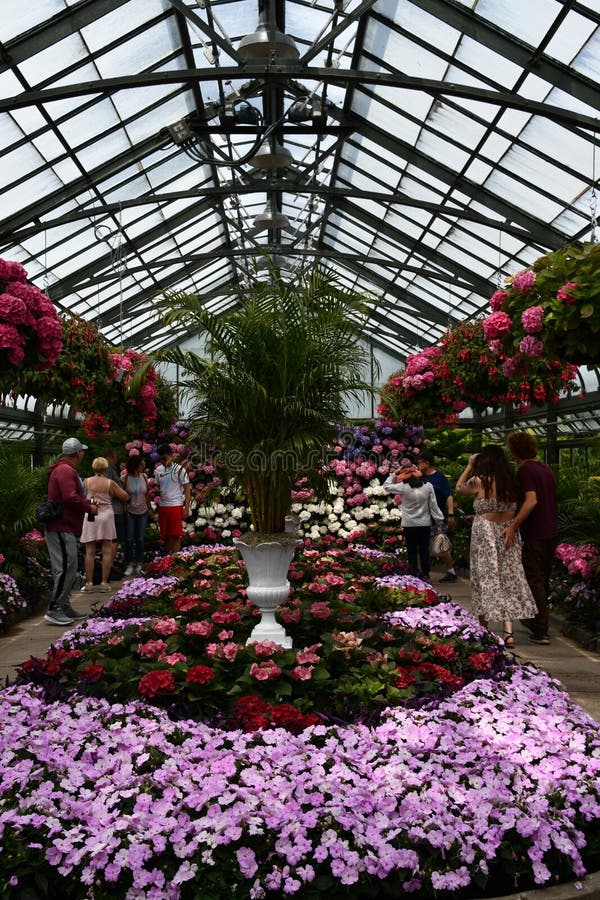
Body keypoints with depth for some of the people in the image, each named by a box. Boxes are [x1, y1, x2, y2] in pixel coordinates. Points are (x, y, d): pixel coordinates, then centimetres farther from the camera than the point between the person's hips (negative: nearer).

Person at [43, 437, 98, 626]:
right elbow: (70, 498, -25)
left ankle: (64, 608, 21)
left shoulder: (66, 469, 19)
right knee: (66, 569, -10)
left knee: (68, 570, 14)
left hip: (63, 528, 11)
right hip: (61, 528, -11)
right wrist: (89, 508, -12)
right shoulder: (65, 470, -16)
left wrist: (87, 503, 11)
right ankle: (54, 610, -5)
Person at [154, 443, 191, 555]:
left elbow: (187, 489, -5)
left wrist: (186, 508, -10)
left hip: (176, 506, -5)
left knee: (176, 536, -4)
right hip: (162, 507, 5)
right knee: (166, 536, 9)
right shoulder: (158, 470, 10)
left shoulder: (179, 469, -5)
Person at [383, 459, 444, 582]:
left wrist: (395, 474, 9)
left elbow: (386, 486, 4)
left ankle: (414, 574, 15)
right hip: (425, 524, 2)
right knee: (424, 550, 10)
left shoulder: (403, 488, -11)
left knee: (412, 551, 9)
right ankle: (425, 575, 15)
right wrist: (439, 522, 8)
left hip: (409, 525, -2)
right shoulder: (428, 486, -5)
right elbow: (433, 506, -1)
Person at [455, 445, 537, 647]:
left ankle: (484, 629, 15)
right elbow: (513, 509, 10)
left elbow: (458, 488, 9)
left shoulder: (479, 481, -9)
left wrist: (470, 465, 13)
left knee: (485, 579, 6)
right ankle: (508, 631, -2)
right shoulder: (512, 482, 2)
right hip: (508, 533, 3)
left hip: (484, 534, -3)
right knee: (509, 579, 6)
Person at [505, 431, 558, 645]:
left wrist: (513, 525, -27)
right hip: (551, 533, 8)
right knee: (544, 580, 19)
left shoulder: (525, 470, -13)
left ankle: (541, 631, -1)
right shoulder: (547, 469, 13)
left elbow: (531, 500, -26)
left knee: (535, 581, -2)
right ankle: (536, 620, 34)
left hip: (535, 535, -8)